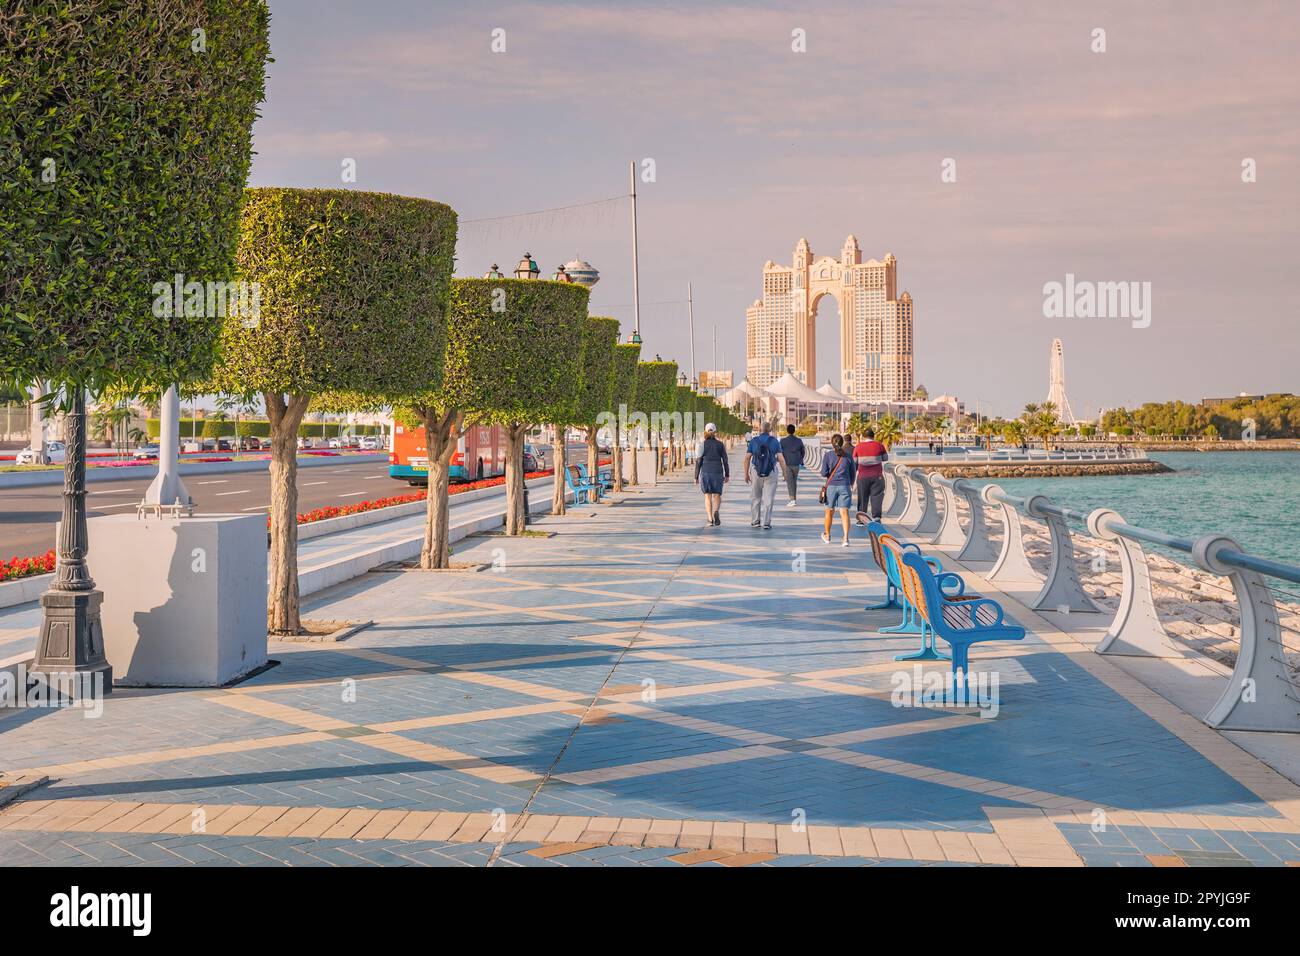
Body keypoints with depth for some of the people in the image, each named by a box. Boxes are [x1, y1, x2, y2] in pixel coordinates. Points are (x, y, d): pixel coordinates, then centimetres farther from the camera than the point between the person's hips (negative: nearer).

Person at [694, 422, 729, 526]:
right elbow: (725, 460, 1)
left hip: (705, 472, -1)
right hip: (717, 472, 1)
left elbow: (698, 461, -4)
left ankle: (710, 519, 0)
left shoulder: (702, 445, -4)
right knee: (717, 495, 8)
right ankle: (716, 512, -22)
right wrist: (727, 475, 10)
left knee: (707, 496, 8)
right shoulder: (720, 444, 0)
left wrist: (696, 477, 2)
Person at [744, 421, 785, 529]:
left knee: (755, 497, 13)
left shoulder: (754, 440, 1)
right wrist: (785, 473, 4)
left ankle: (754, 521, 14)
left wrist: (746, 474, 6)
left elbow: (747, 458, -1)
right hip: (771, 472, -1)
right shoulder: (774, 441, -1)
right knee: (768, 498, 2)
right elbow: (781, 459, -4)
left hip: (757, 472, 1)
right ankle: (766, 522, -1)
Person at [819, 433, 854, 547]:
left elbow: (824, 473, -8)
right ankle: (846, 538, -17)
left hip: (831, 486, 0)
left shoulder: (828, 456, -4)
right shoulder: (848, 456, 2)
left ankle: (827, 535, 32)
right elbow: (852, 473, 9)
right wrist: (851, 485, 26)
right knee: (844, 512, -4)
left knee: (829, 511, 15)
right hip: (845, 486, 0)